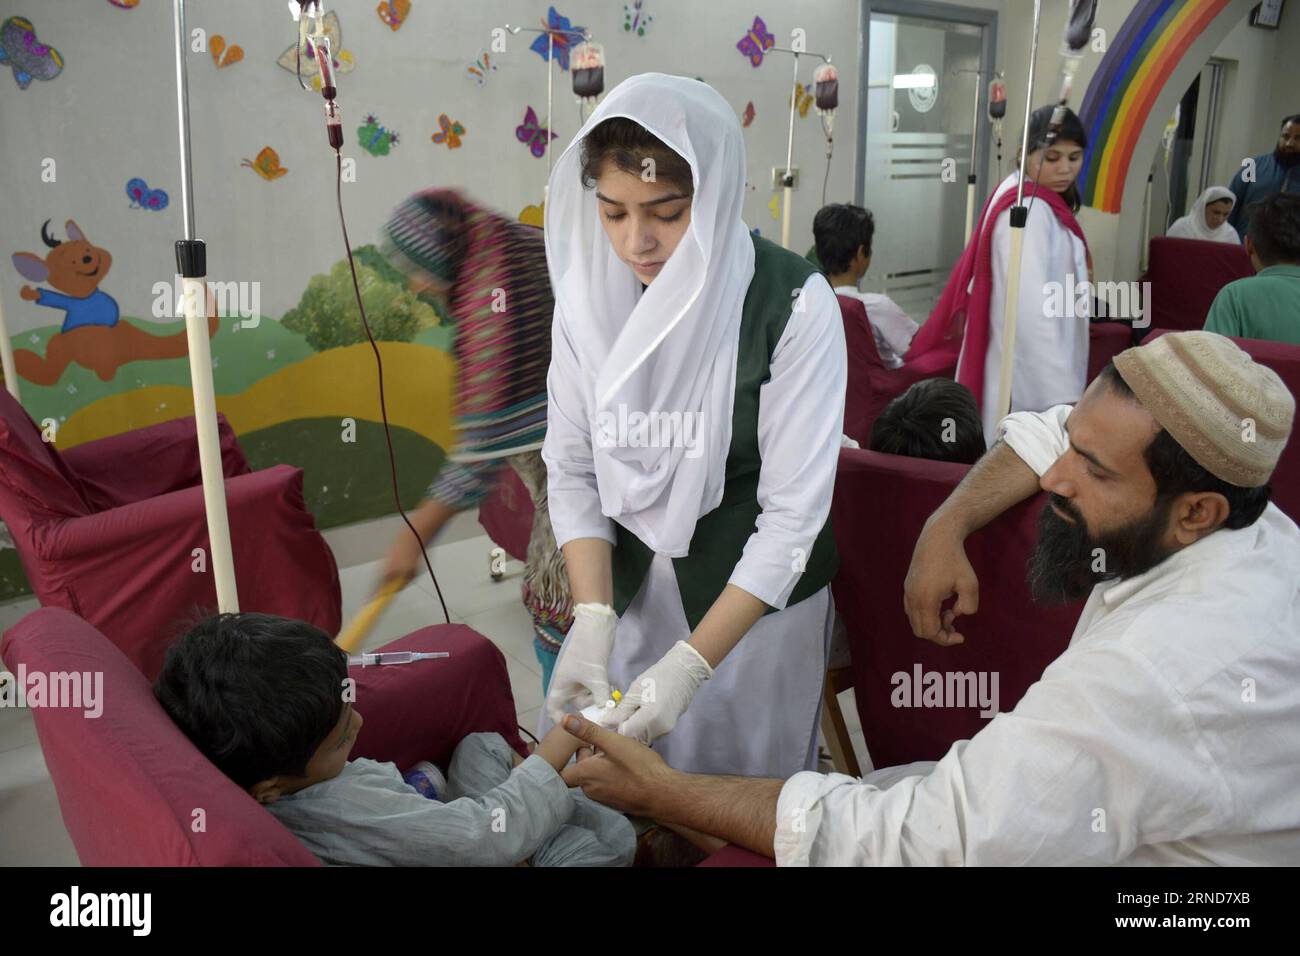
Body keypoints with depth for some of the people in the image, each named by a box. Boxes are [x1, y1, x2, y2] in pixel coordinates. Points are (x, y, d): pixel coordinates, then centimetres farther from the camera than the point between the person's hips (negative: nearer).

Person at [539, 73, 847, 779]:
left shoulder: (794, 305, -20)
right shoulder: (587, 295, -7)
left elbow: (793, 513, -20)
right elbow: (572, 470, -4)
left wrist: (690, 663, -25)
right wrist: (592, 618, -17)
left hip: (755, 601, -3)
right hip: (627, 589, 4)